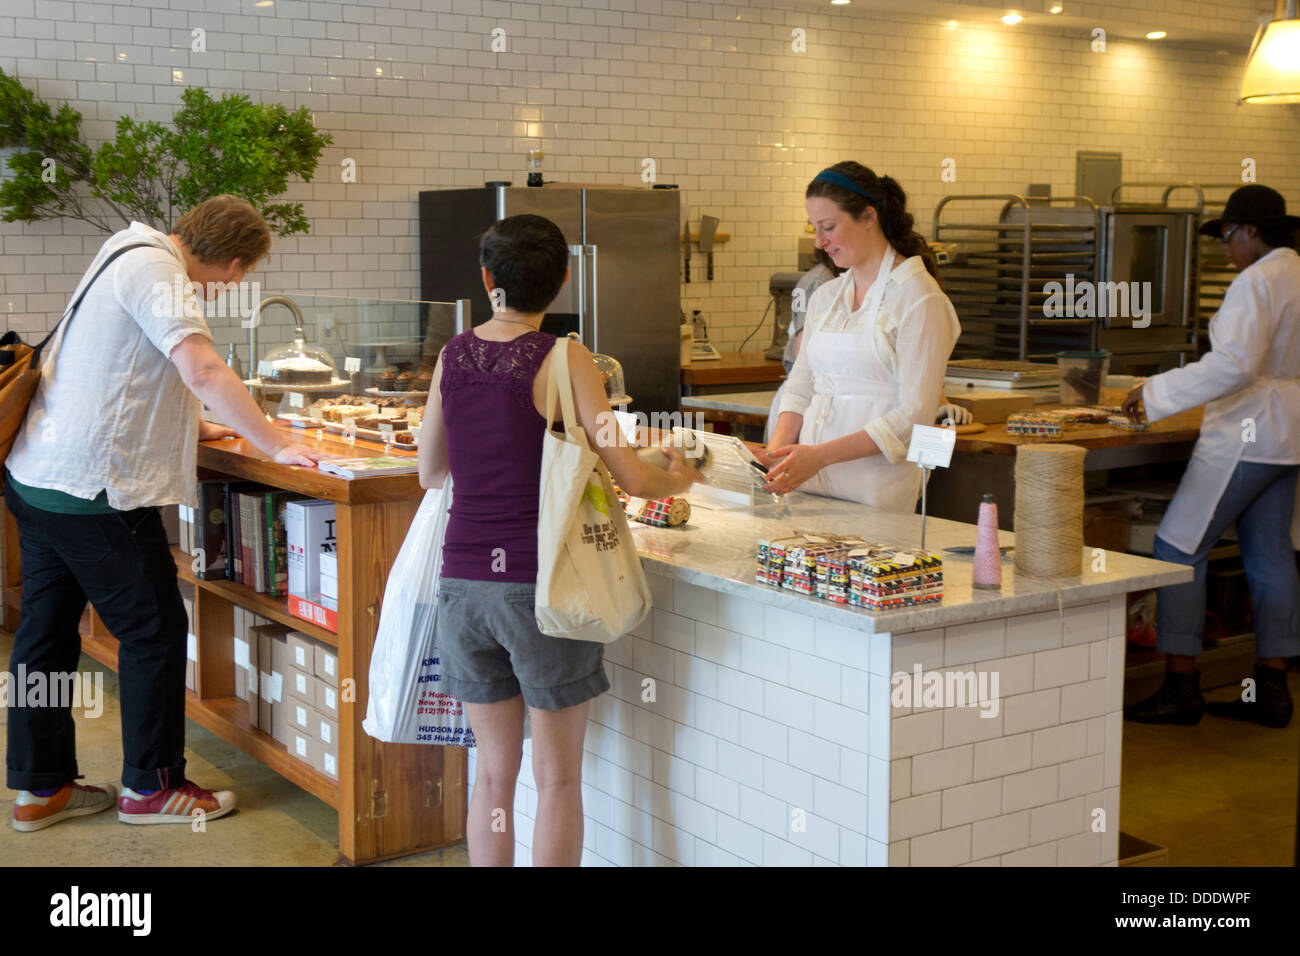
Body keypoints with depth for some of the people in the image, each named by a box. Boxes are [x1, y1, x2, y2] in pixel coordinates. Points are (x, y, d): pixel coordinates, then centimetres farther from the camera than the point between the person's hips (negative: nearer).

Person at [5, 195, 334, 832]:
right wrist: (277, 447, -20)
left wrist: (191, 427, 24)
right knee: (154, 630, 2)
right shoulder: (152, 269, -16)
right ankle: (150, 787, 13)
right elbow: (203, 371, -26)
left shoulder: (133, 255, 15)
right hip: (93, 488, -10)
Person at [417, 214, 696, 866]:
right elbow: (631, 478, -11)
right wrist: (677, 478, 10)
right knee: (558, 779, 8)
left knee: (494, 772, 15)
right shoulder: (562, 360, -9)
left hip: (463, 580, 4)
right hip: (541, 584, -4)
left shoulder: (452, 355, 4)